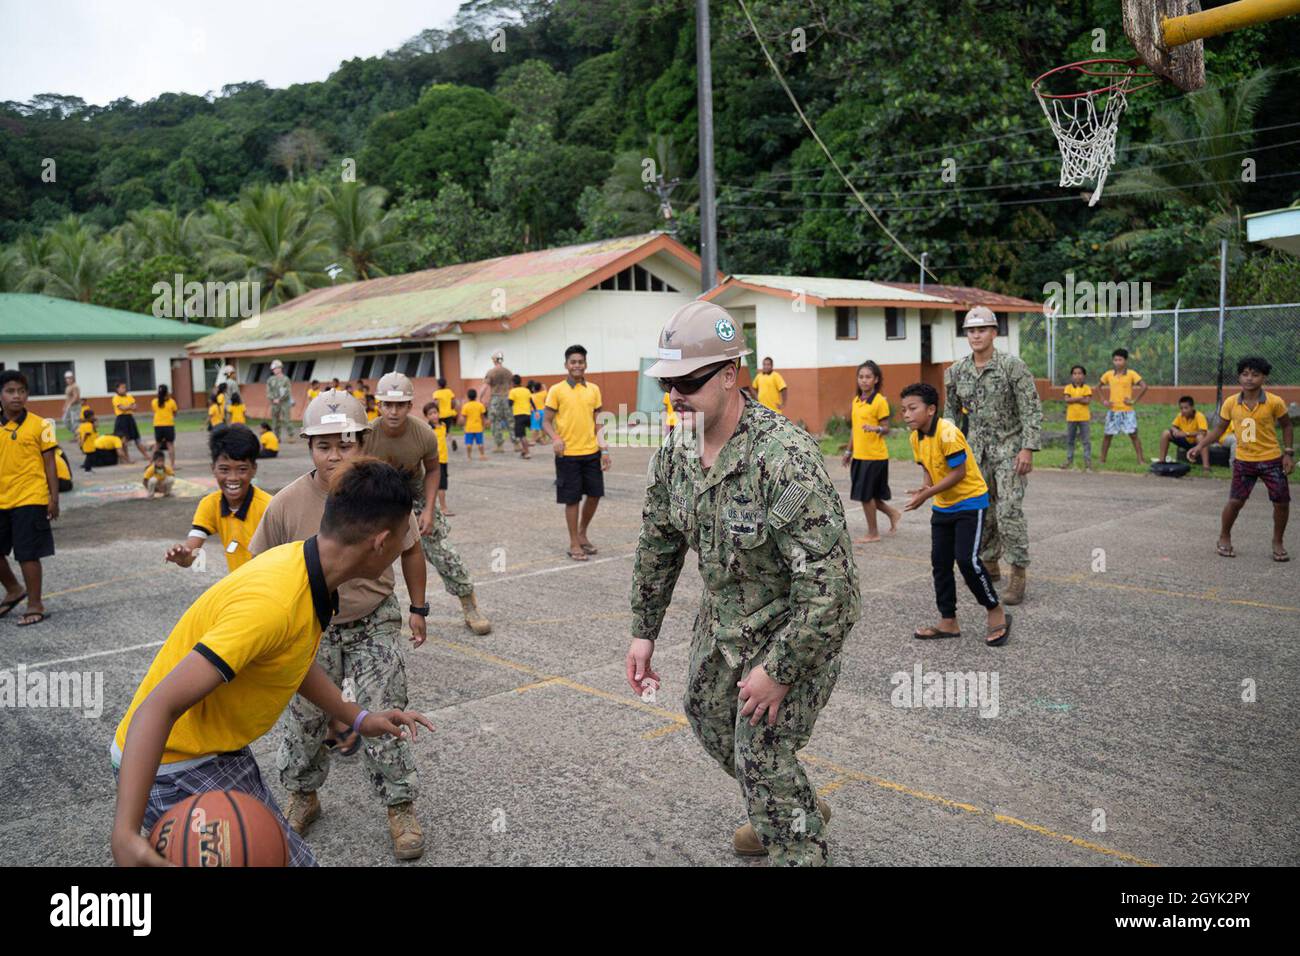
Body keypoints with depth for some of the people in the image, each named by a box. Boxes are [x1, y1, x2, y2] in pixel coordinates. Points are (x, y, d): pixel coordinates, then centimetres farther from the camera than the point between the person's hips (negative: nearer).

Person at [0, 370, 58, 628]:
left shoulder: (39, 425, -4)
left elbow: (49, 463, -2)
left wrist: (54, 497, -5)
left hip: (30, 500, -5)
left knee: (28, 554, -1)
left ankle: (35, 606, 13)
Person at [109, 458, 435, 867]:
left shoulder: (302, 561, -5)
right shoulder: (272, 603, -33)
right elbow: (158, 707, -34)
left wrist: (359, 718, 6)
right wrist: (125, 834, -42)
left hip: (220, 751, 9)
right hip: (171, 766, -9)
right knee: (290, 861, -11)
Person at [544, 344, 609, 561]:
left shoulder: (594, 389, 7)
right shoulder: (557, 390, -4)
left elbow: (597, 422, 12)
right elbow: (546, 421, -3)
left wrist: (604, 448, 4)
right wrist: (555, 438, -23)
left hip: (592, 453, 4)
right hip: (568, 454, -4)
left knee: (594, 495, 8)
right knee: (572, 499, 2)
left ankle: (582, 534, 30)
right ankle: (574, 544, 15)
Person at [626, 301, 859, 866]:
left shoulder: (784, 457, -33)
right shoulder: (675, 453, -8)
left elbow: (829, 581, -33)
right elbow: (657, 545, 7)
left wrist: (779, 671, -27)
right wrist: (643, 633, 8)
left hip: (797, 628, -8)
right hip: (722, 621, 8)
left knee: (761, 755, -7)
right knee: (708, 718, 22)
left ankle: (800, 848, 22)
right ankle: (798, 812, 48)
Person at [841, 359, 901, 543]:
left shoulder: (880, 401, -11)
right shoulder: (856, 400, 10)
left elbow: (886, 428, -10)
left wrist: (876, 428, -31)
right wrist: (849, 450, 20)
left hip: (875, 456, -7)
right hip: (859, 455, 7)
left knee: (866, 495, -2)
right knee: (867, 494, 13)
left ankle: (873, 533, 12)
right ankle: (892, 513, 35)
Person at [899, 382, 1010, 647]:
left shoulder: (948, 433, -23)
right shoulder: (916, 438, 2)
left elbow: (959, 472, -23)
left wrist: (927, 494, -25)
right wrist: (925, 489, -13)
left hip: (970, 503, -8)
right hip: (942, 506, 8)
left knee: (967, 559, -14)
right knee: (940, 562, 7)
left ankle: (997, 613, 6)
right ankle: (948, 623, 17)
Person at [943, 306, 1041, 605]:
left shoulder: (1013, 366, -9)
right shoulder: (956, 372, 5)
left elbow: (1032, 410, -10)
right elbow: (951, 412, 15)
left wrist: (1028, 449, -17)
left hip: (1009, 449, -5)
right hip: (976, 451, 5)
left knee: (1009, 512, -10)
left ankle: (1018, 575, -1)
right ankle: (989, 564, 26)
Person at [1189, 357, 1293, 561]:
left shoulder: (1275, 402, -11)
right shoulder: (1230, 403, -6)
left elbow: (1287, 426, 4)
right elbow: (1219, 429, 5)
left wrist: (1288, 453, -2)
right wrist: (1199, 446, -4)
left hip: (1272, 460, 0)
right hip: (1243, 460, 0)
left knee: (1282, 502, 2)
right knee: (1235, 501, -3)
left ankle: (1277, 542, 23)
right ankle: (1224, 538, 18)